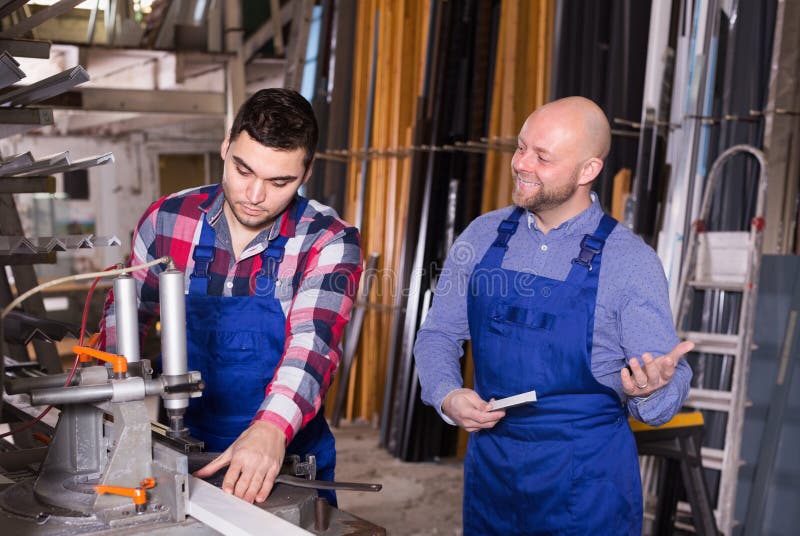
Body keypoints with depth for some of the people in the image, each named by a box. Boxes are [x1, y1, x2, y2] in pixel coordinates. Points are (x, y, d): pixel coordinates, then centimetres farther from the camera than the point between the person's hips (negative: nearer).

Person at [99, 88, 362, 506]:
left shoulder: (330, 242, -12)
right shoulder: (166, 220, -4)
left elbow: (312, 345, -26)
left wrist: (271, 430, -43)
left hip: (286, 458, -2)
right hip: (182, 450, 2)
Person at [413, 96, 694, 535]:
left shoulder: (632, 261, -10)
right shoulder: (483, 235, 0)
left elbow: (666, 392, -7)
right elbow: (438, 335, 8)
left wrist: (647, 389, -30)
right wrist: (447, 397, -12)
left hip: (586, 482, -3)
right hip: (489, 465, 4)